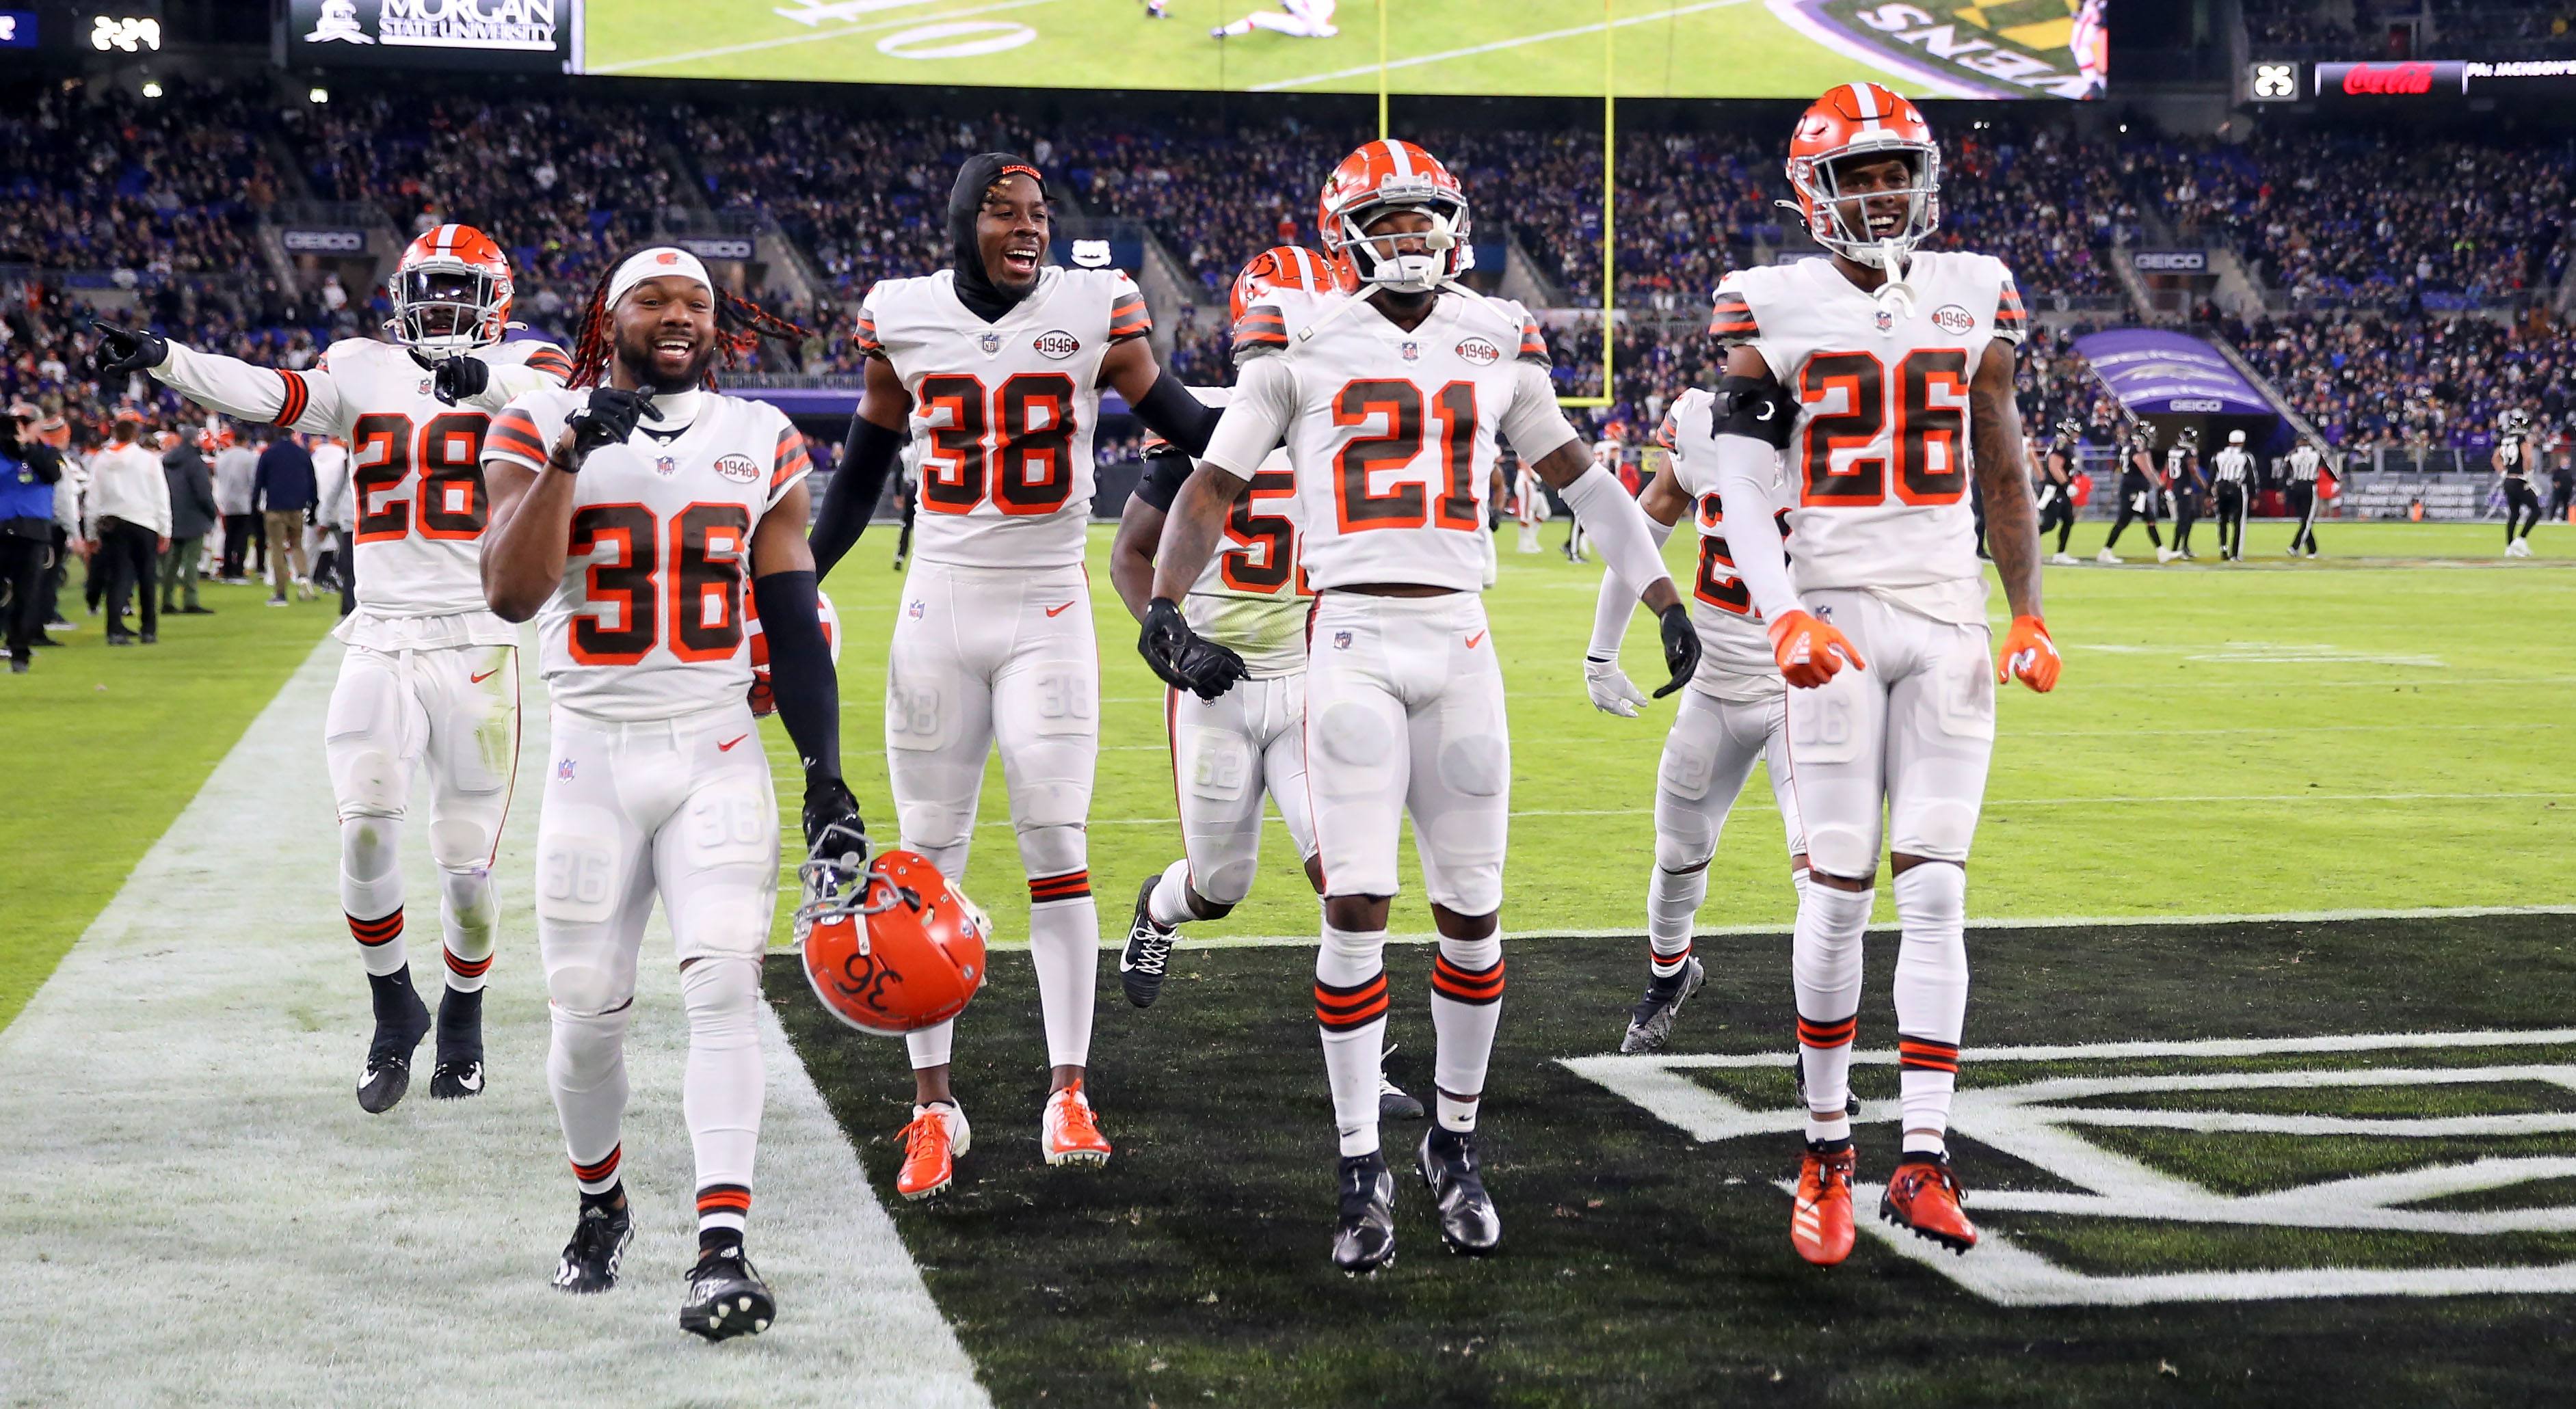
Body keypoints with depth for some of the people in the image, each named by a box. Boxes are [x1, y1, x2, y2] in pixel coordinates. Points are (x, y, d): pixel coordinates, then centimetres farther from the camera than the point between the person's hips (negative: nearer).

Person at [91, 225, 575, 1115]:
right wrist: (167, 361, -24)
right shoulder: (364, 370, 9)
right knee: (365, 824, -14)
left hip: (478, 646, -2)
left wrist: (485, 378, -44)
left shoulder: (521, 368, 2)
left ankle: (463, 1015, 29)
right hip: (380, 641, 2)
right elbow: (271, 396, -7)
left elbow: (556, 395, -22)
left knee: (466, 861, 3)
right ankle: (394, 1011, 8)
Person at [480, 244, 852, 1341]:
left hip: (718, 756, 1)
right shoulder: (540, 430, -1)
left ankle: (721, 1249, -18)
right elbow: (511, 595, -15)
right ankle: (600, 1203, 31)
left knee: (724, 983, -15)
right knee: (587, 1011, 4)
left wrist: (827, 780, 1)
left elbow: (793, 625, 7)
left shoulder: (760, 444, 5)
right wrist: (571, 452, -23)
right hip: (594, 756, 0)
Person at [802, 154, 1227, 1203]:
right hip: (939, 613, 2)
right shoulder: (901, 320, 1)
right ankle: (932, 1107, 12)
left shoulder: (1095, 312, -3)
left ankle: (1068, 1096, 0)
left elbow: (1194, 432, 5)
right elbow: (858, 480, 12)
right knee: (928, 859, 4)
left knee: (1056, 845, -9)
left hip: (1048, 614, -2)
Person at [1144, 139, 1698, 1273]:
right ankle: (1362, 1169, 2)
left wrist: (1664, 599, 18)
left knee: (1470, 914, 5)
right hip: (1352, 639, -3)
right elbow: (1212, 489, 5)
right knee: (1356, 910, -8)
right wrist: (1162, 609, -9)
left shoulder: (1497, 344, 10)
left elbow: (1577, 475, 19)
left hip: (1460, 640, 3)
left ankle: (1455, 1142, 23)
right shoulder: (1302, 348, 2)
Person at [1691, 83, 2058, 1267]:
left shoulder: (1971, 296, 8)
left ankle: (1923, 1162, -1)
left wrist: (2028, 613, 9)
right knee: (1840, 888, -2)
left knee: (1935, 890, -2)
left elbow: (2004, 472, 15)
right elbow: (1740, 491, -5)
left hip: (1949, 619, 3)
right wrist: (1784, 619, -18)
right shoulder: (1779, 311, -2)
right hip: (1835, 609, -3)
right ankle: (1827, 1147, 13)